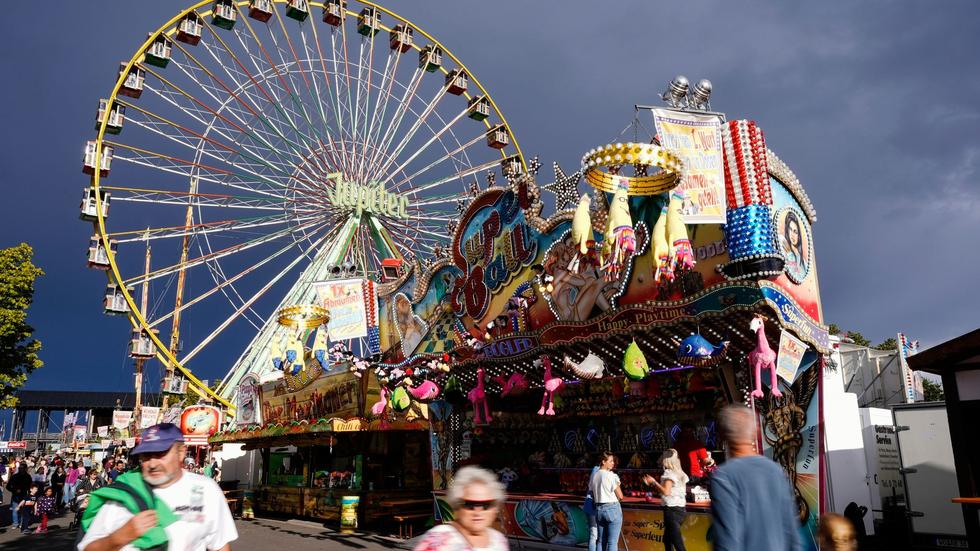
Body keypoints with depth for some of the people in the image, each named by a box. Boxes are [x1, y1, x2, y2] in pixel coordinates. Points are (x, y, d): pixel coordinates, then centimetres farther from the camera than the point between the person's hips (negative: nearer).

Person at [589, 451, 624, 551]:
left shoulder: (594, 476, 6)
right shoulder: (612, 476, -12)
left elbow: (592, 494, 8)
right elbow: (620, 496, -10)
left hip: (599, 509, 6)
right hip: (612, 508, -6)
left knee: (601, 541, 14)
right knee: (612, 542, -1)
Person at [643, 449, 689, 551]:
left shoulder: (669, 473, -11)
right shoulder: (680, 473, 14)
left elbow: (666, 492, -22)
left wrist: (654, 482, -12)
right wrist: (654, 483, 20)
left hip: (672, 510, -9)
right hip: (680, 509, 9)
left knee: (677, 542, -9)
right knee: (667, 538, 18)